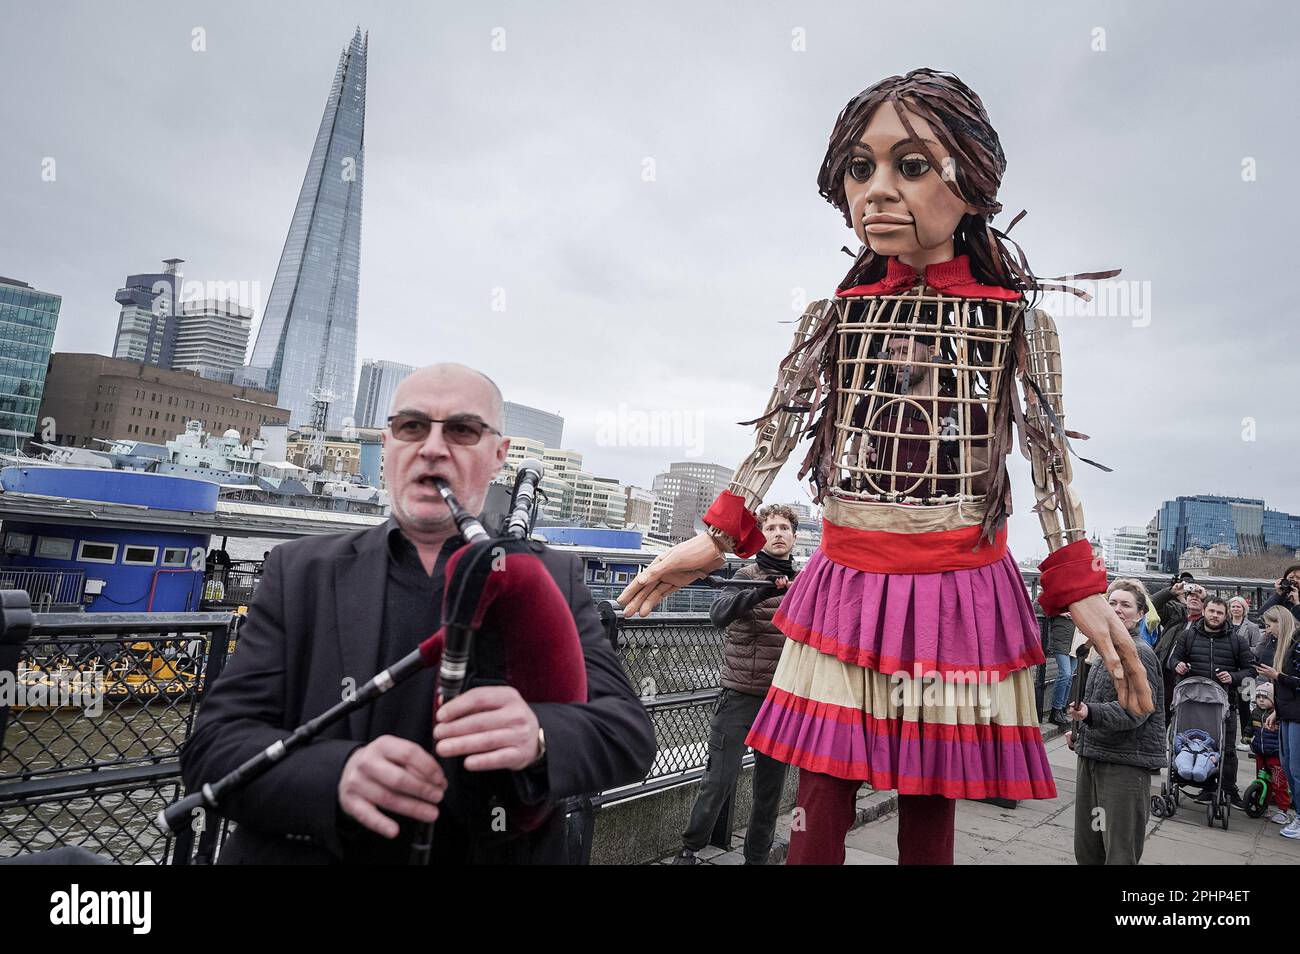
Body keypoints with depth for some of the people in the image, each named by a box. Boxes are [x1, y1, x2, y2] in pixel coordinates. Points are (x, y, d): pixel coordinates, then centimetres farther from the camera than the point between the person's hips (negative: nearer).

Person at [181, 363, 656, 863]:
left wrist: (540, 737, -33)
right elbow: (215, 742, -9)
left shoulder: (553, 581, -7)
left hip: (504, 851, 0)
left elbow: (630, 732, -12)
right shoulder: (300, 573, -6)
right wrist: (336, 773, -29)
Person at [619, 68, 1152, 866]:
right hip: (845, 586, 2)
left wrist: (1082, 589, -3)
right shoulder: (833, 317, 5)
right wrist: (718, 539, 6)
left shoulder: (1014, 319, 1)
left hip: (960, 590, -1)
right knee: (819, 806, 5)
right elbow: (777, 435, 8)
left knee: (930, 807, 10)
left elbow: (1051, 455, 1)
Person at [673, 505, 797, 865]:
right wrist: (763, 591, -39)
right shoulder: (748, 575, -5)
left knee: (771, 786, 11)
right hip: (741, 695, -4)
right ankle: (689, 848, 16)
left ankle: (757, 856, 27)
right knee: (720, 778, -3)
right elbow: (719, 613, -25)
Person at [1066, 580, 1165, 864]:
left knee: (1120, 851, 0)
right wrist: (1080, 732, 20)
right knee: (1086, 847, 15)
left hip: (1126, 763, -8)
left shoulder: (1140, 653, -13)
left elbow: (1136, 708, -23)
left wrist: (1090, 713, -36)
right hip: (1092, 755, 8)